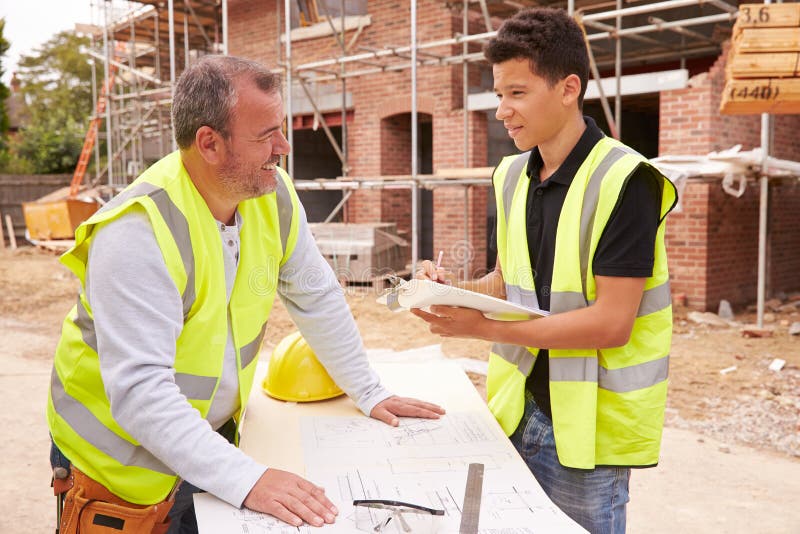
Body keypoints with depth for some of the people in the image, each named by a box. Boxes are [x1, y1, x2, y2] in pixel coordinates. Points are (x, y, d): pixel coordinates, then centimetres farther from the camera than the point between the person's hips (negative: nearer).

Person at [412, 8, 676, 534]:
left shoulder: (623, 181, -17)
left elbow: (611, 323, -21)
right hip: (520, 410, 6)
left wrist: (484, 327, -22)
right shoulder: (512, 175, 4)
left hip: (587, 425, -6)